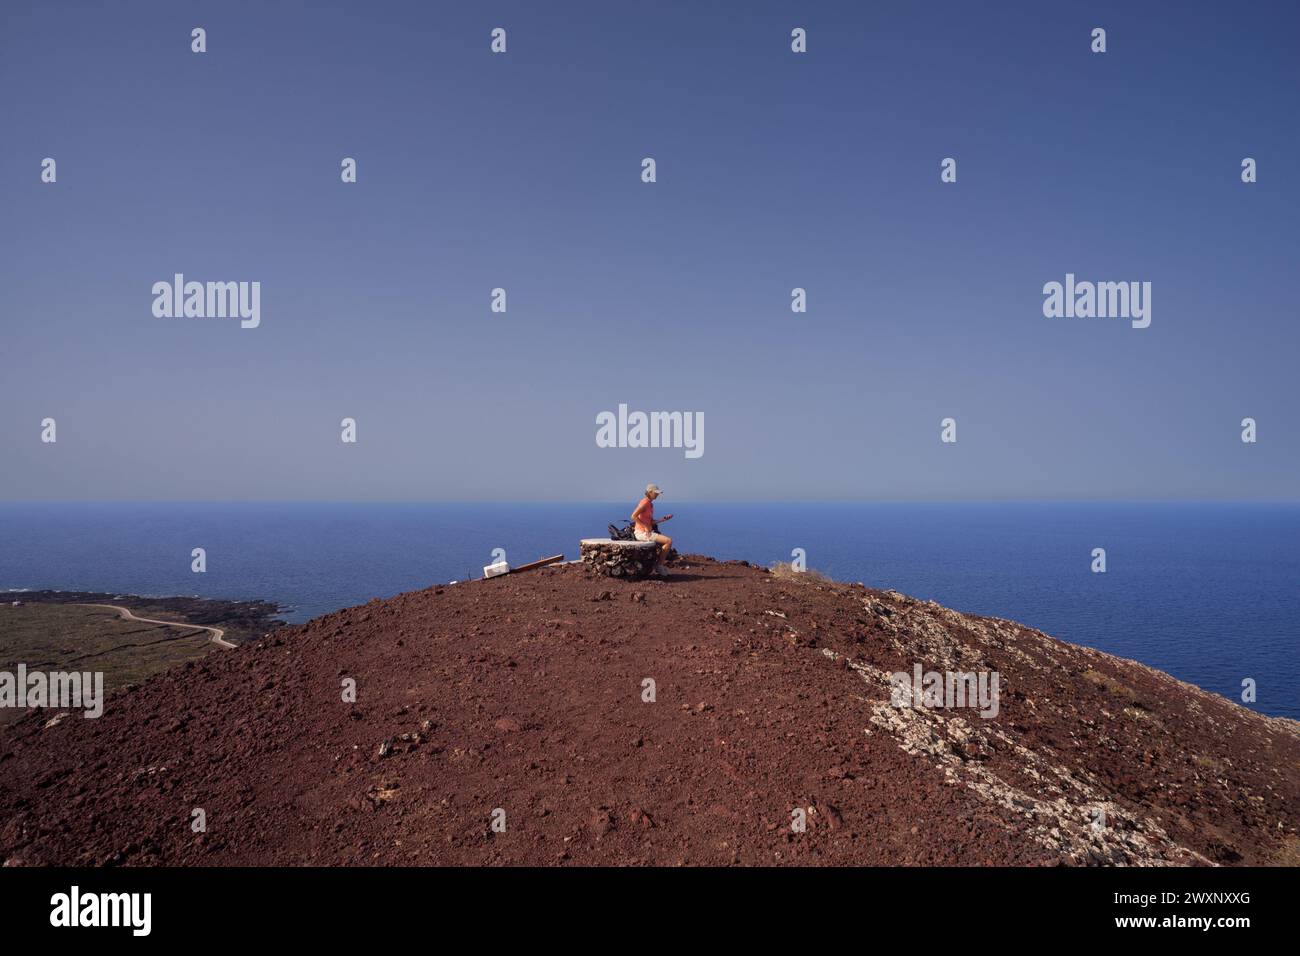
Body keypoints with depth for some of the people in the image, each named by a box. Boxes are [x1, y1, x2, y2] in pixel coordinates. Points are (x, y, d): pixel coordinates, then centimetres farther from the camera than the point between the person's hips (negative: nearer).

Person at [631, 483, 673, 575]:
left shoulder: (650, 504, 15)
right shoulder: (645, 502, -13)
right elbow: (633, 516, -22)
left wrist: (663, 519, 3)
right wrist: (645, 527, -20)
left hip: (648, 532, 10)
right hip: (641, 532, -10)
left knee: (669, 540, 13)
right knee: (668, 541, -15)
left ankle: (658, 565, 15)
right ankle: (659, 566, -3)